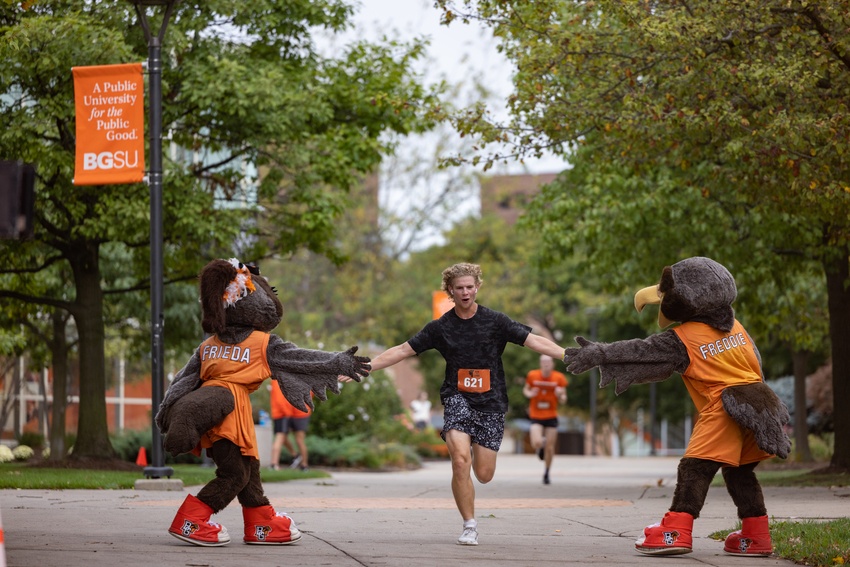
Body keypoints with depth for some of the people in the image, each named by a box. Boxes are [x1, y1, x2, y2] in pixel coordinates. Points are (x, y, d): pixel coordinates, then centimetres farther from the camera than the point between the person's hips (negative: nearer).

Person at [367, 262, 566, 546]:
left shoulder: (495, 321, 1)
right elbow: (402, 351, 7)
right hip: (457, 398, 0)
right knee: (460, 461, -22)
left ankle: (476, 450, 37)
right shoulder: (441, 327, 4)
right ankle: (470, 526, -7)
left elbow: (535, 341, -4)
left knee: (484, 475, -1)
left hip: (491, 403, 0)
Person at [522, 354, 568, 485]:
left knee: (549, 448, 1)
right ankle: (540, 447, 19)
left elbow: (563, 400, 2)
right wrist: (529, 394, -13)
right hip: (536, 416, -1)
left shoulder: (559, 378, -4)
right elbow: (525, 390, 10)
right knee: (537, 443, -21)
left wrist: (560, 395, -21)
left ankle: (546, 473, 24)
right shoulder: (532, 376, -6)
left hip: (551, 416, 1)